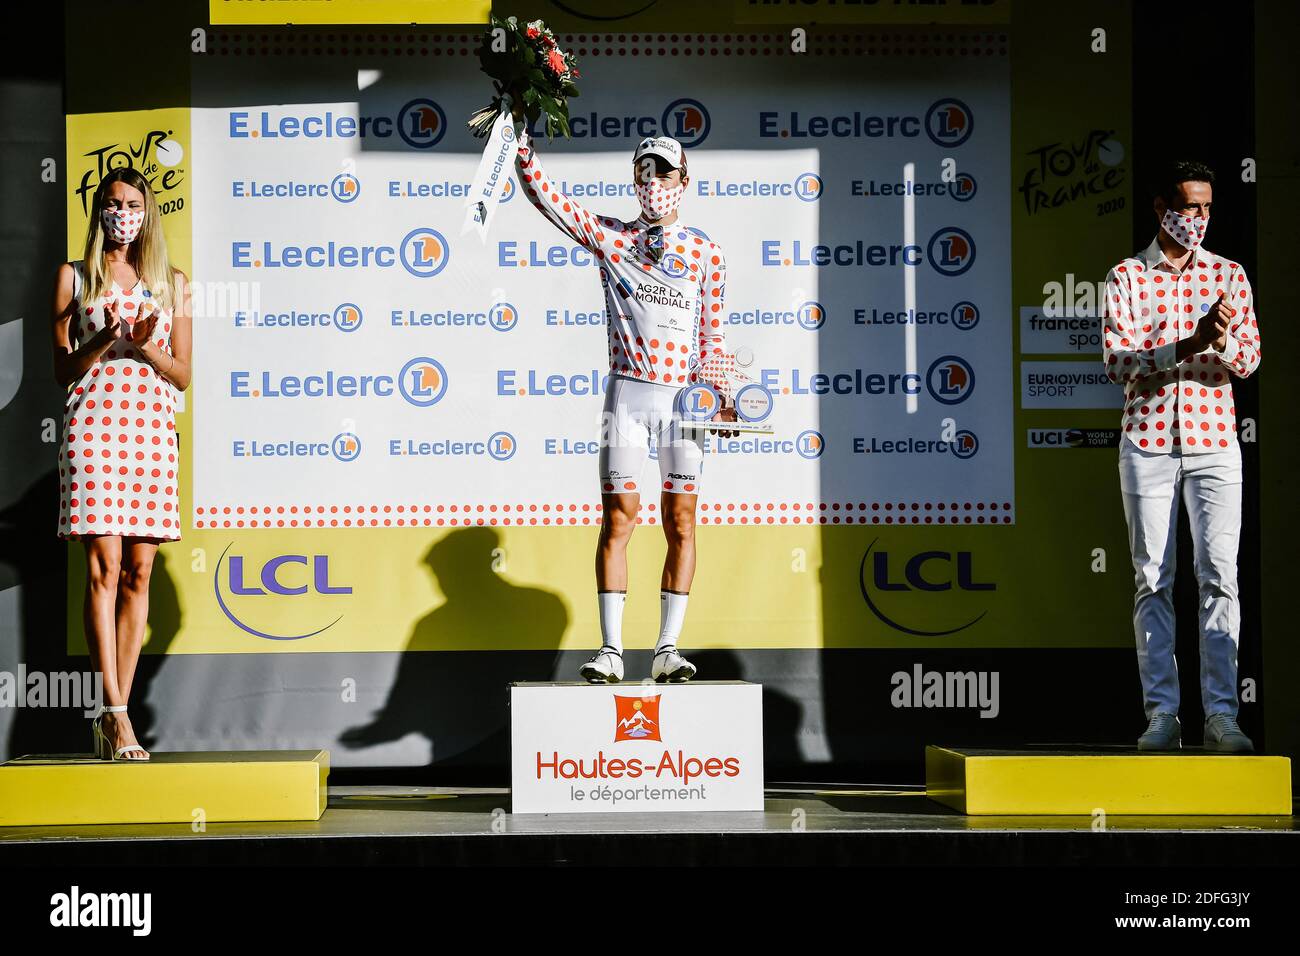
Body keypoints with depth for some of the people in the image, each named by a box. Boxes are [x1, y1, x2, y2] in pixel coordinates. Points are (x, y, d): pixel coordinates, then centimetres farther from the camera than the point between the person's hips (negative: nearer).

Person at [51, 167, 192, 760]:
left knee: (139, 571, -2)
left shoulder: (171, 282, 17)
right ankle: (114, 713, -13)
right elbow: (63, 369, 7)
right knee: (104, 565, -12)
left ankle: (113, 714, 4)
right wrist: (104, 341, -10)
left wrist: (146, 346, -6)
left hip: (153, 424, 3)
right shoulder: (74, 277, 11)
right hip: (94, 419, -3)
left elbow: (182, 375, 13)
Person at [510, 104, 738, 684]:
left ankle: (667, 650, 7)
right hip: (627, 392, -1)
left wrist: (720, 394, 0)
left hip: (684, 397, 1)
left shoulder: (706, 253, 9)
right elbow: (544, 195, 2)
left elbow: (713, 334, 11)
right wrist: (521, 135, -7)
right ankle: (610, 651, 0)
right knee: (618, 517, -4)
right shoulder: (610, 237, 7)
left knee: (680, 521, 1)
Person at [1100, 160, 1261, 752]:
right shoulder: (1126, 278, 5)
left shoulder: (1229, 275, 10)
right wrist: (1188, 344, -19)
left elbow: (1249, 359, 3)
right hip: (1147, 443, -1)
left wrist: (1224, 341, -20)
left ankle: (1221, 714, -5)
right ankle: (1162, 714, 4)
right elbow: (1117, 362, -7)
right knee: (1153, 581, 0)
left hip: (1213, 442, 1)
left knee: (1219, 576, -7)